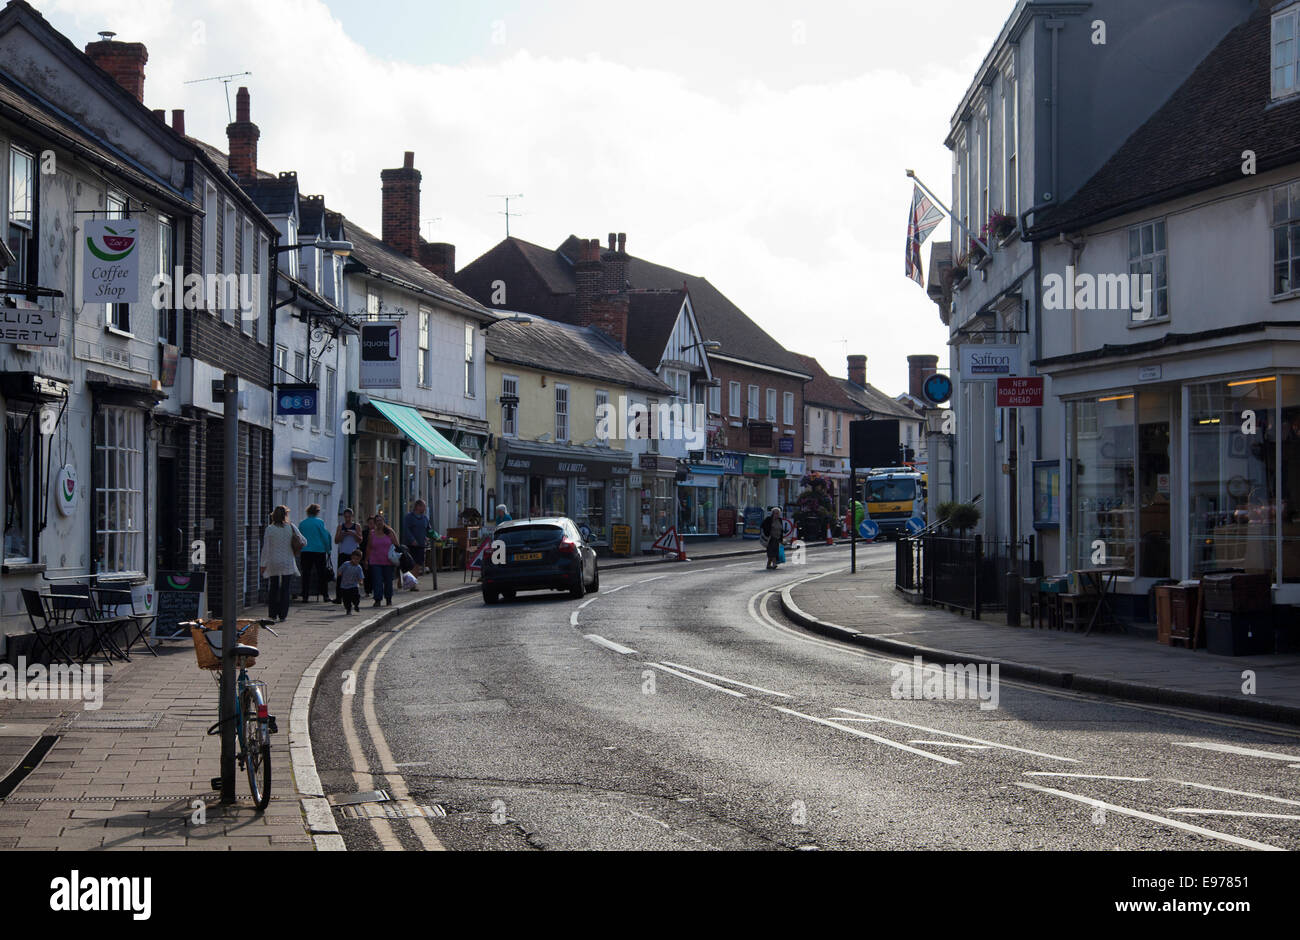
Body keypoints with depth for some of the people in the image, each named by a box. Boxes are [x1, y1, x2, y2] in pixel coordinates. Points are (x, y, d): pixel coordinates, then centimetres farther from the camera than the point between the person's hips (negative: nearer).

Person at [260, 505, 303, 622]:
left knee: (273, 589, 12)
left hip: (273, 564, 0)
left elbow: (266, 548, -5)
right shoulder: (291, 527, -2)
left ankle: (273, 614, 12)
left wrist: (263, 564, 0)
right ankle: (282, 615, 0)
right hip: (288, 563, 0)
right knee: (285, 590, 3)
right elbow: (304, 542, 3)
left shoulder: (270, 529, -5)